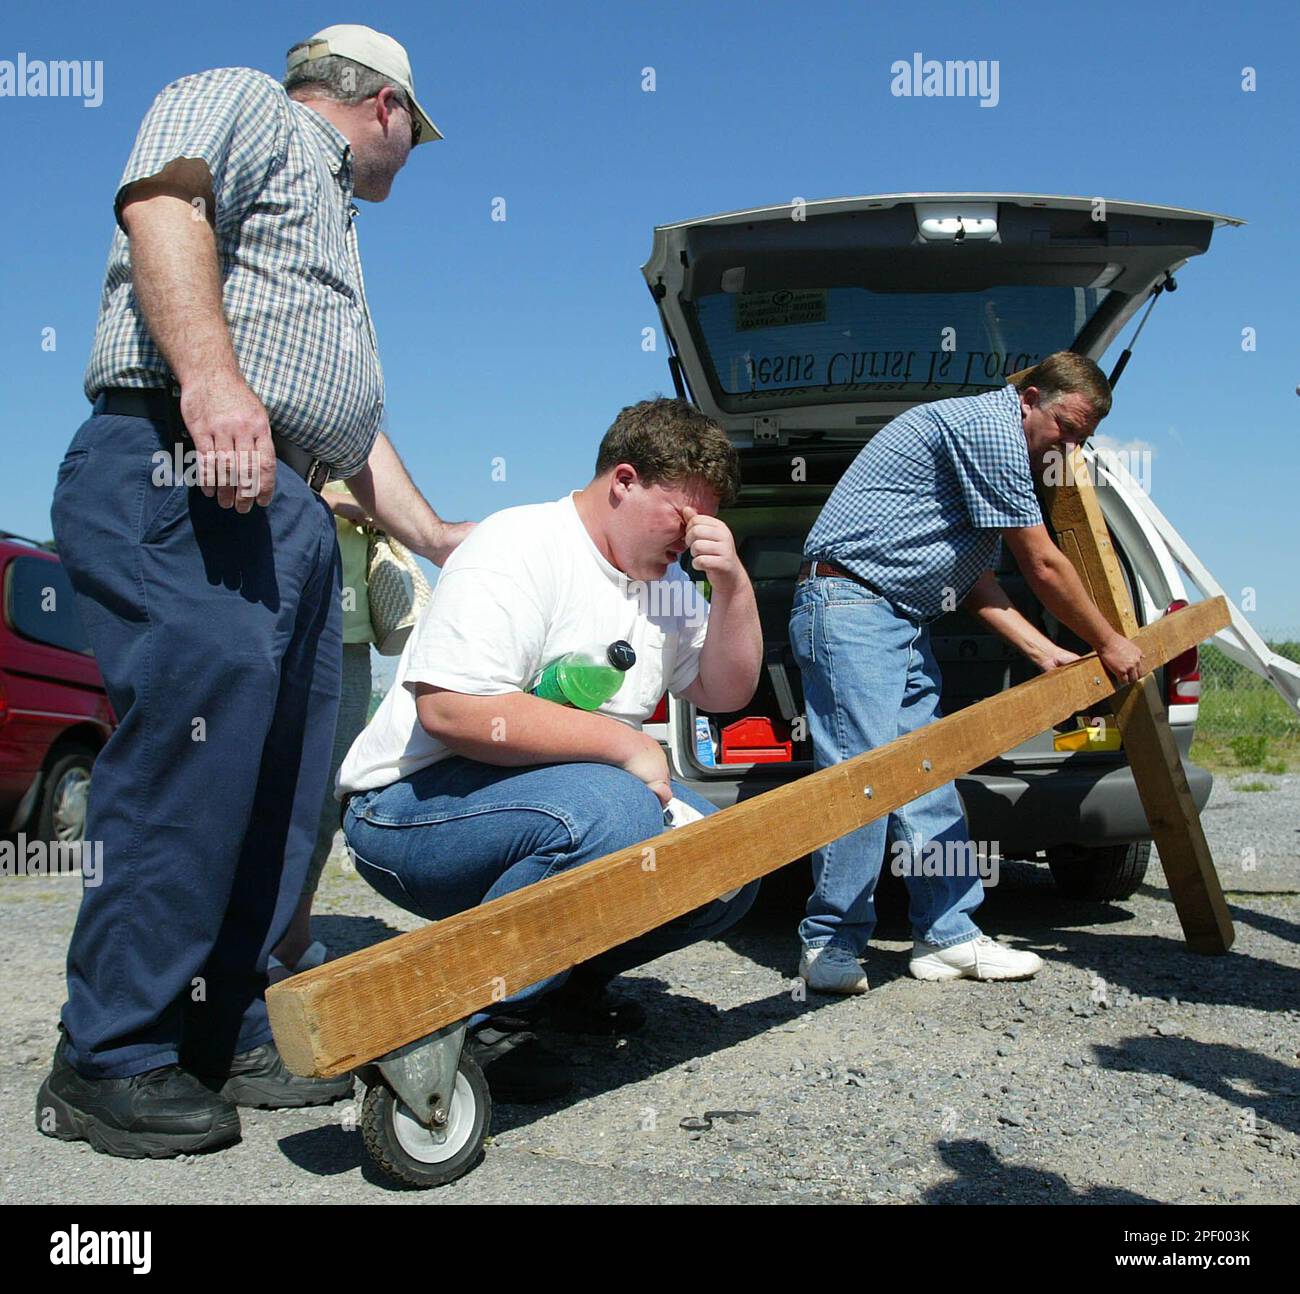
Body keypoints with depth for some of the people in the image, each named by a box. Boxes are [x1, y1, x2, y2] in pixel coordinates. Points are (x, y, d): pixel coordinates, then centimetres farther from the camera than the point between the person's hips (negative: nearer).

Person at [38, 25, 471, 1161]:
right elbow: (164, 207, -13)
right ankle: (111, 1061, -11)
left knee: (284, 782, 4)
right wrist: (212, 376, -28)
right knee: (198, 749, -18)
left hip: (290, 512, 10)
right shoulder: (243, 104, 11)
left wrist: (436, 537, 32)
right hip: (183, 471, -10)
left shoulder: (332, 229, 37)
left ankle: (228, 1035, 11)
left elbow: (355, 427, 35)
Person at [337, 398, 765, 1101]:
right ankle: (474, 1015, -18)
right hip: (413, 807, -9)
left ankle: (561, 982, 12)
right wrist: (624, 743, -25)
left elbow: (726, 693, 12)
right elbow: (450, 709, -28)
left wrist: (733, 585, -5)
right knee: (609, 811, -36)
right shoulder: (517, 548, -17)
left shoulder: (665, 581, 12)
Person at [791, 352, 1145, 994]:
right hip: (849, 601, -11)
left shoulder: (993, 443, 22)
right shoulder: (990, 424, -11)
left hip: (904, 619, 11)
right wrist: (1108, 644, 4)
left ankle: (947, 937, 11)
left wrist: (1046, 652, 13)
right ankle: (831, 944, -7)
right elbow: (1043, 567, -9)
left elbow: (973, 579, 19)